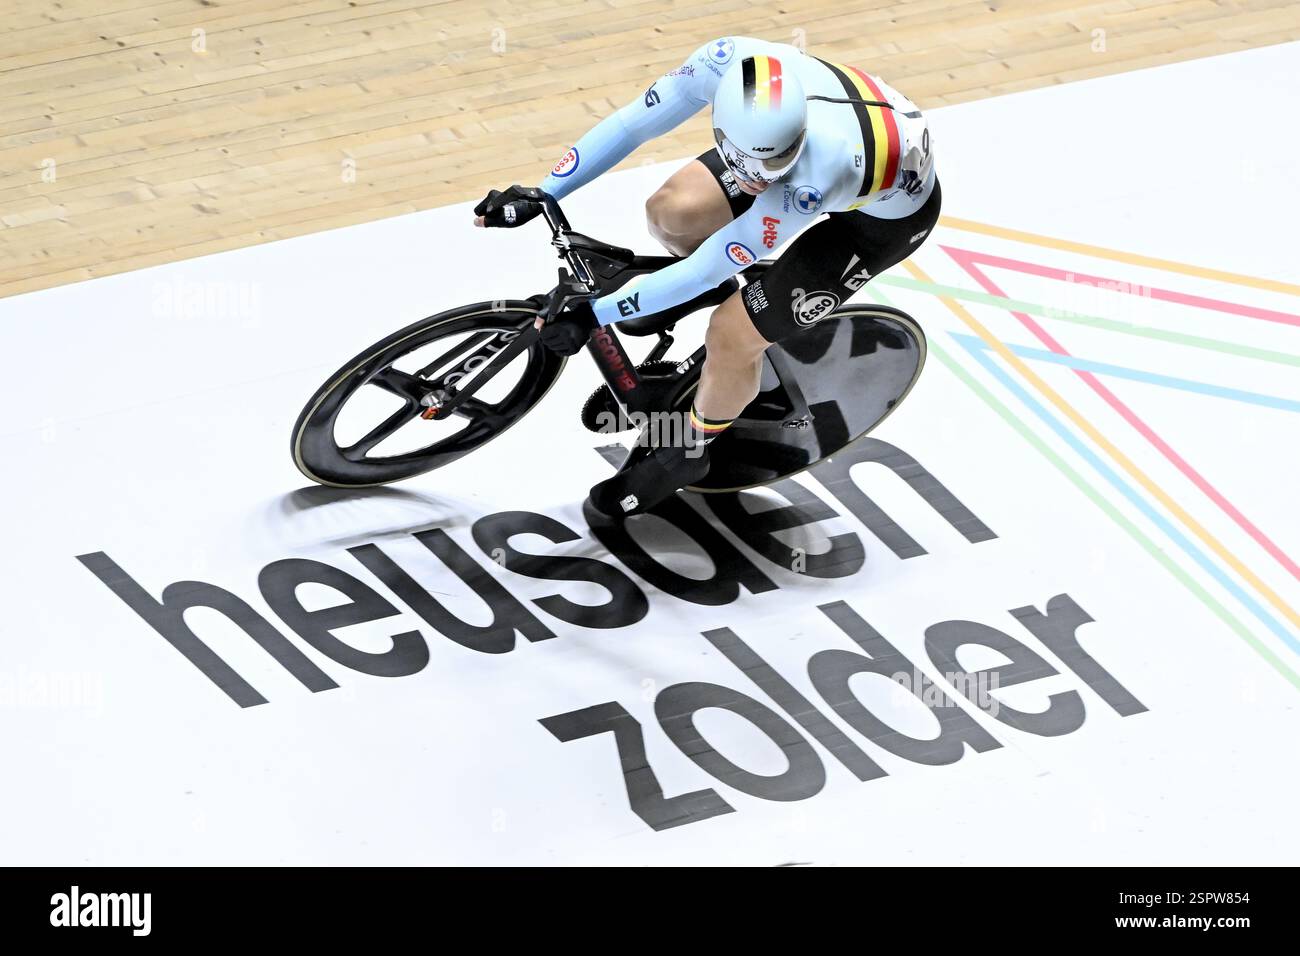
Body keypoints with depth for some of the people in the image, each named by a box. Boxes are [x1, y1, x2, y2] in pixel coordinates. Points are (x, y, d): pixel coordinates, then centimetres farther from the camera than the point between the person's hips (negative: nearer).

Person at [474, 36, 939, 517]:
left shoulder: (818, 171, -45)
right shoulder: (729, 62, -34)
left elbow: (710, 269, -33)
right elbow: (632, 124, -17)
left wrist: (593, 315, -29)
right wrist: (540, 195, -20)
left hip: (889, 207, -5)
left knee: (733, 336, -9)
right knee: (671, 211, -6)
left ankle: (688, 454, 21)